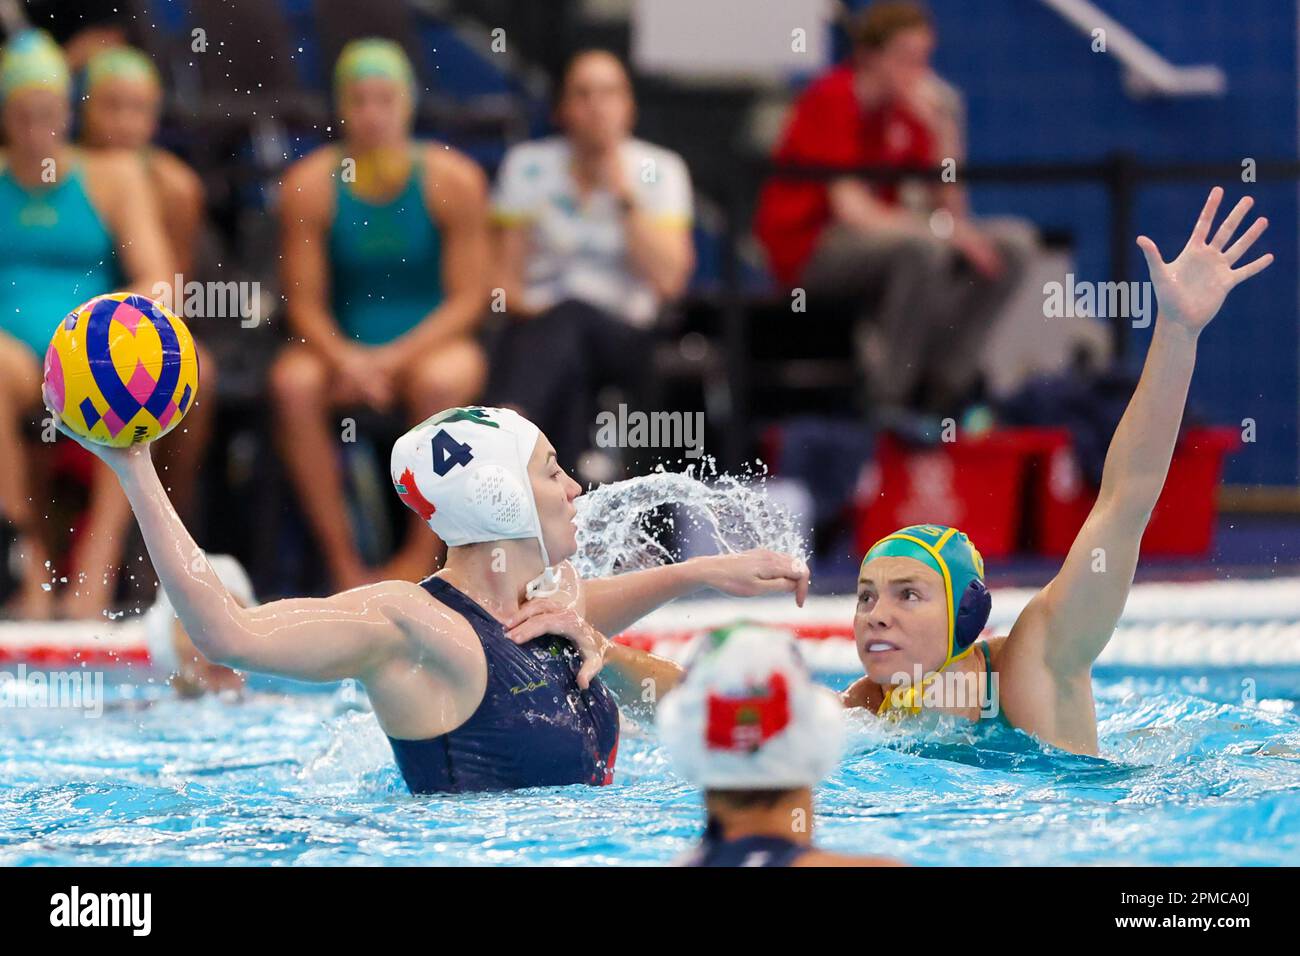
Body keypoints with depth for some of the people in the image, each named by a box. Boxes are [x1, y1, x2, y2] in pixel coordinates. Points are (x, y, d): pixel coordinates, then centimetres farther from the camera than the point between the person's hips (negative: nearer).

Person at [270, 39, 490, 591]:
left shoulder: (453, 180, -5)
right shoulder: (310, 185, -3)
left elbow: (467, 297, -6)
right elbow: (304, 302, -1)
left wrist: (397, 357, -20)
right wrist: (343, 358, -22)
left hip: (433, 343, -1)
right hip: (344, 346, 1)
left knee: (442, 380, -36)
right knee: (292, 383, -31)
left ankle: (423, 555, -23)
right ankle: (342, 562, -24)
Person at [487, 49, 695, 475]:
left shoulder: (659, 171, 6)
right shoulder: (528, 165, 8)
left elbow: (667, 281, -6)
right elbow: (504, 276, 7)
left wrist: (625, 195, -9)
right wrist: (526, 305, -13)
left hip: (626, 335, 1)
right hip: (541, 331, -1)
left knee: (573, 318, -32)